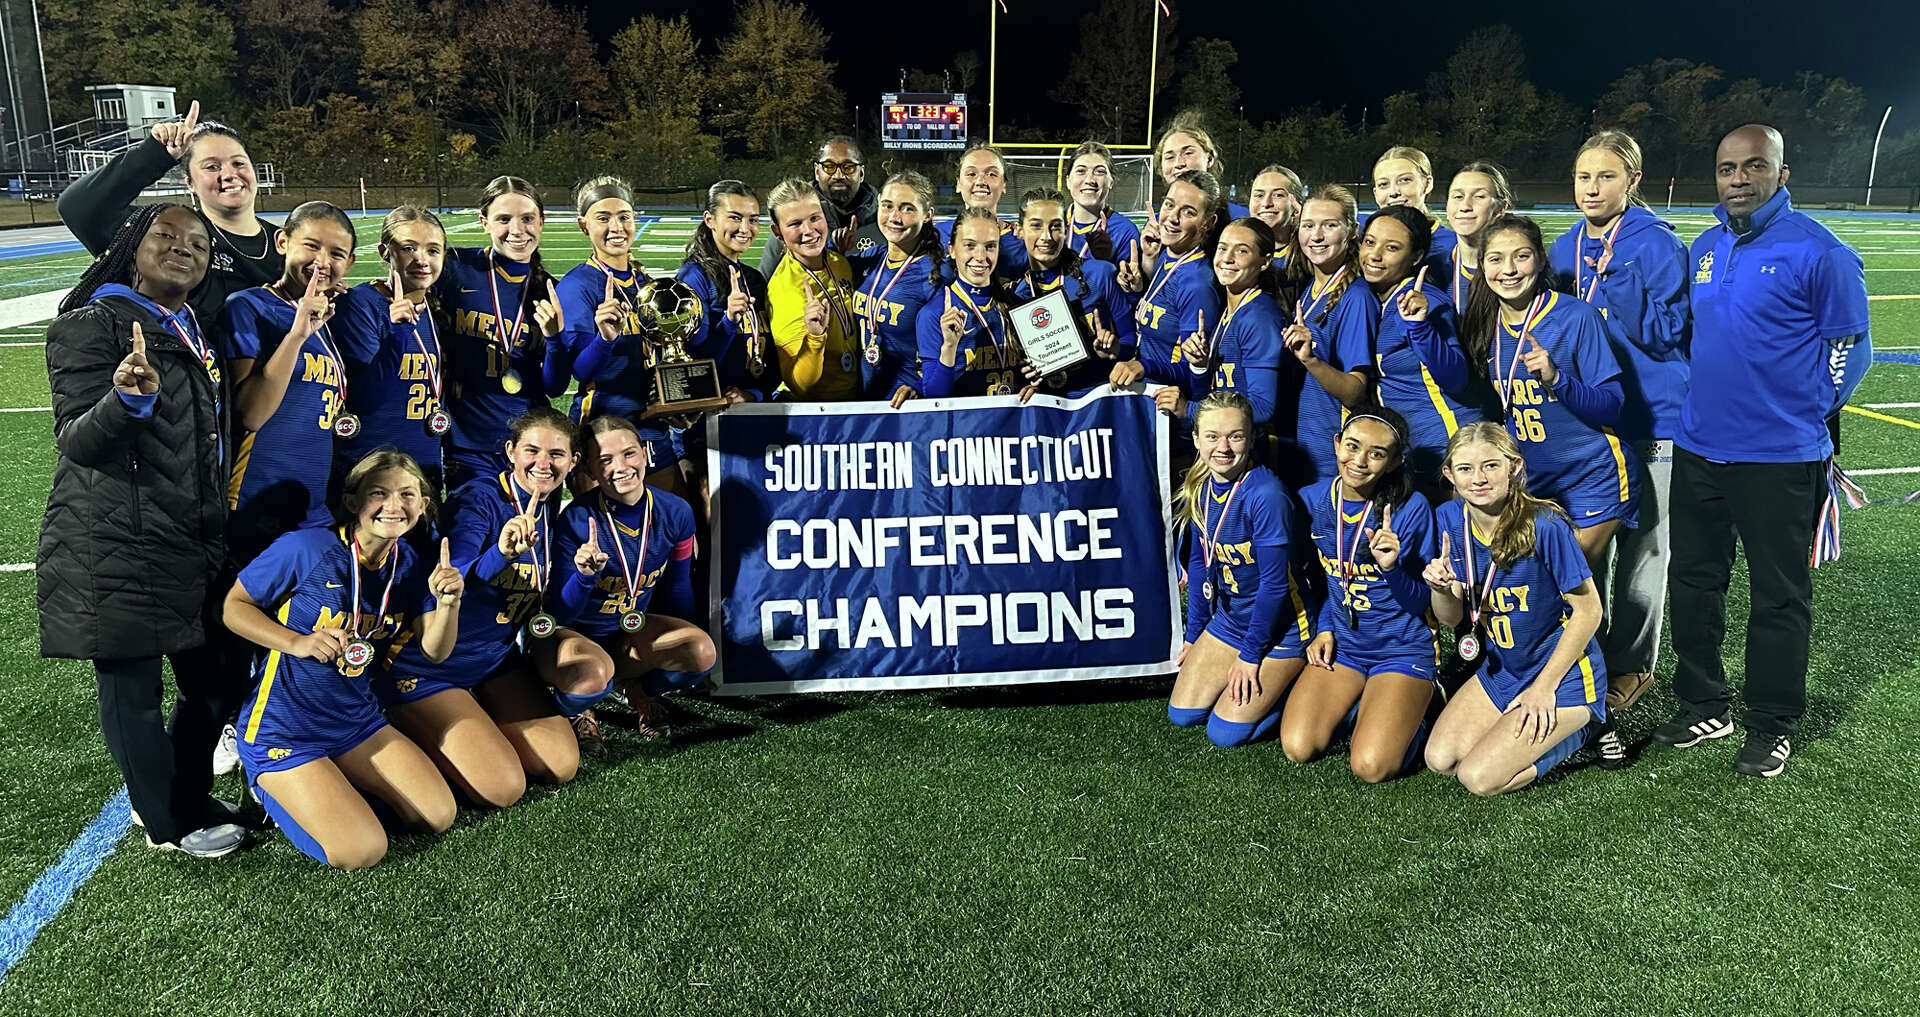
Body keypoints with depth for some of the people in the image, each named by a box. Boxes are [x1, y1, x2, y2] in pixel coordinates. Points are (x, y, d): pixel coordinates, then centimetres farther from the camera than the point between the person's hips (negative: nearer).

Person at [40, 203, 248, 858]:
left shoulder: (198, 333, 16)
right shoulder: (92, 326, -7)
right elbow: (78, 442, -17)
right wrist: (130, 397, -33)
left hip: (195, 545, 8)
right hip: (114, 551, -7)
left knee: (218, 679, 11)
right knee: (131, 687, 3)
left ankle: (186, 795, 33)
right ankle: (169, 823, 19)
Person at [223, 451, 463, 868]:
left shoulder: (409, 566, 0)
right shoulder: (305, 549, -18)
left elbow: (435, 649, -1)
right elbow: (234, 606, -8)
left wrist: (448, 602, -22)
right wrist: (297, 642, -23)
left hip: (357, 721, 6)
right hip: (283, 731, -6)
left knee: (438, 816, -3)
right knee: (361, 850, -16)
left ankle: (334, 784, 18)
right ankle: (276, 787, 10)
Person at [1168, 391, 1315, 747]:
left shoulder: (1266, 495, -27)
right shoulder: (1201, 488, -4)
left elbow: (1274, 583, -22)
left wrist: (1250, 656, -16)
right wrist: (1194, 634, 12)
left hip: (1280, 627, -7)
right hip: (1229, 618, 7)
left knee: (1225, 733, -9)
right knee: (1182, 715, 7)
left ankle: (1291, 688, 14)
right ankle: (1270, 681, 25)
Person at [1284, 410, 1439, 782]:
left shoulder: (1411, 509, -15)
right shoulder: (1312, 500, -2)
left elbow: (1422, 603, -11)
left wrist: (1391, 567, -29)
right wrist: (1323, 629, 3)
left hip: (1402, 649, -4)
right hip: (1341, 643, 4)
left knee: (1372, 766, -20)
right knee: (1298, 748, -14)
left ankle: (1410, 710, 11)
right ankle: (1356, 702, 15)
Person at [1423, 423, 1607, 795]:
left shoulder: (1545, 526, -24)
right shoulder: (1449, 519, -6)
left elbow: (1588, 610, -15)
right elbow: (1451, 618, 0)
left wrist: (1544, 687, -13)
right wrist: (1442, 589, -24)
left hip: (1564, 676, -6)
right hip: (1500, 671, 6)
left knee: (1480, 778, -15)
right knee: (1440, 760, -7)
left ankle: (1569, 734, 11)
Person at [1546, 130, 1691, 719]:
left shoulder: (1657, 244, -10)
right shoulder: (1565, 248, 7)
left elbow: (1666, 334, -17)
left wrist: (1618, 282, -27)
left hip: (1648, 419, -5)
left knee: (1641, 548, 6)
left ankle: (1633, 664, 20)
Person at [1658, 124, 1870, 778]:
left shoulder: (1818, 252, -10)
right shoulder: (1703, 249, 10)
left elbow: (1849, 346, -5)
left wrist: (1804, 413, -2)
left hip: (1779, 459, -6)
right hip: (1698, 452, 6)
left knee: (1779, 595, 6)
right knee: (1693, 580, 14)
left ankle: (1772, 725, 20)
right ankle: (1703, 707, 29)